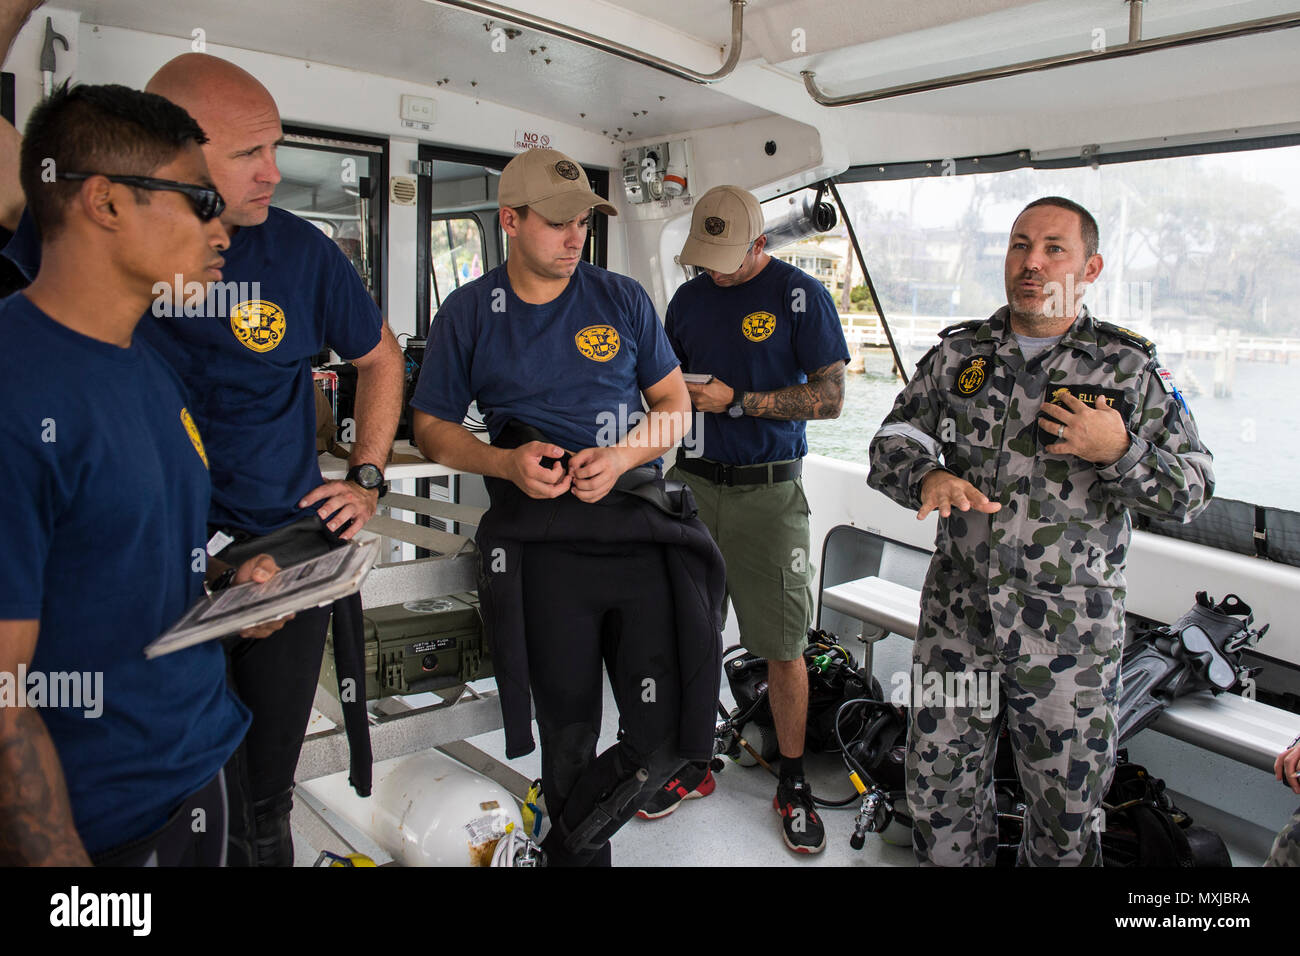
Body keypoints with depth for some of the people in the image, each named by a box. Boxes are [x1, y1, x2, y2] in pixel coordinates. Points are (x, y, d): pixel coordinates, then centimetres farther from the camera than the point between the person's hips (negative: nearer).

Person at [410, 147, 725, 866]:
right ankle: (582, 854, 39)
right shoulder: (469, 313, 6)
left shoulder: (622, 300, 9)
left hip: (640, 525, 1)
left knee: (670, 732, -4)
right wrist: (506, 463, -9)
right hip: (543, 544, -1)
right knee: (568, 731, 10)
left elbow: (675, 406, 12)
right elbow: (431, 428, 10)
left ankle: (567, 837, 23)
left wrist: (621, 456, -8)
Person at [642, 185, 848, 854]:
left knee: (782, 647, 2)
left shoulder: (800, 296, -3)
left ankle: (792, 783, 20)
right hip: (693, 481, 4)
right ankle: (692, 764, 28)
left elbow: (829, 398, -8)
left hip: (768, 491, -4)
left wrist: (735, 400, -15)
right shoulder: (689, 298, 12)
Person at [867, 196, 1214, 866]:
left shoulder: (1128, 367, 1)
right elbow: (891, 443, 7)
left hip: (1070, 633, -2)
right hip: (957, 615, 2)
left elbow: (1193, 490, 1)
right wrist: (928, 477, -15)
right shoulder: (957, 354, 8)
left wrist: (1121, 451, -18)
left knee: (1067, 808, 12)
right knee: (939, 787, 13)